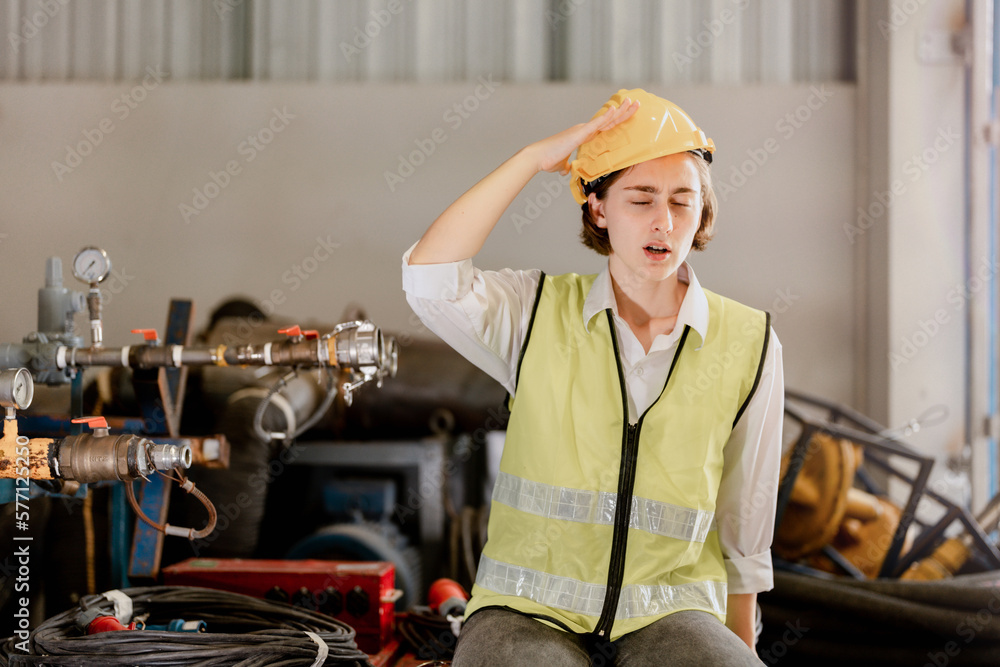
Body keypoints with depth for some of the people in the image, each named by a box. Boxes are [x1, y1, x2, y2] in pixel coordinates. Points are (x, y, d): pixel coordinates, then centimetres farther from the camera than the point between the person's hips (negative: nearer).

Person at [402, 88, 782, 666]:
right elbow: (430, 278, -16)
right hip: (530, 615, -1)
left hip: (667, 618, 1)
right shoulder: (538, 314, 4)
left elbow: (744, 529, 13)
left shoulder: (749, 345, 4)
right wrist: (535, 158, -12)